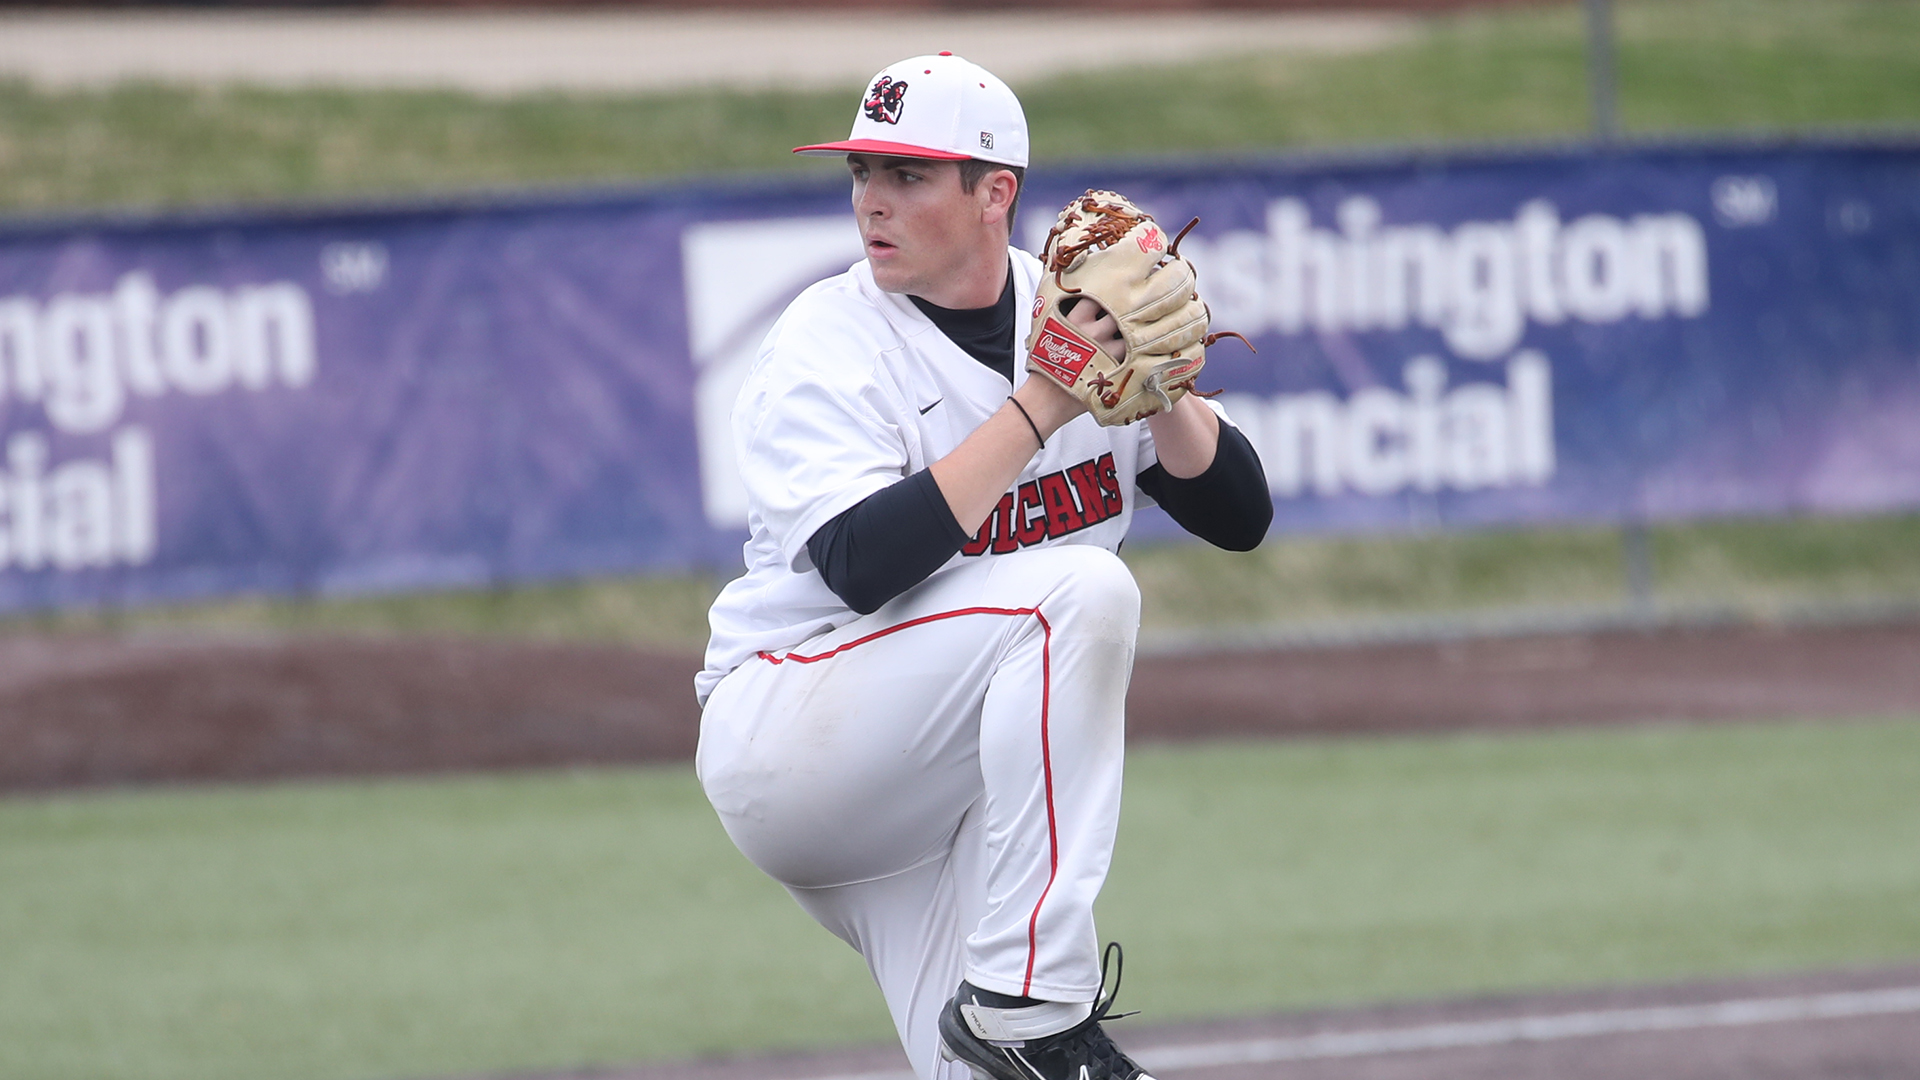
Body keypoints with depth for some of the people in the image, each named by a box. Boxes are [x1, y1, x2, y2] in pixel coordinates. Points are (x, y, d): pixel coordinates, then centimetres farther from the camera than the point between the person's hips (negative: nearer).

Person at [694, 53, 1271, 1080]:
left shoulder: (1070, 312, 4)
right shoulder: (825, 346, -13)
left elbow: (1238, 516, 2)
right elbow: (864, 568, -29)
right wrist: (1044, 406, -29)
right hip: (778, 745, -6)